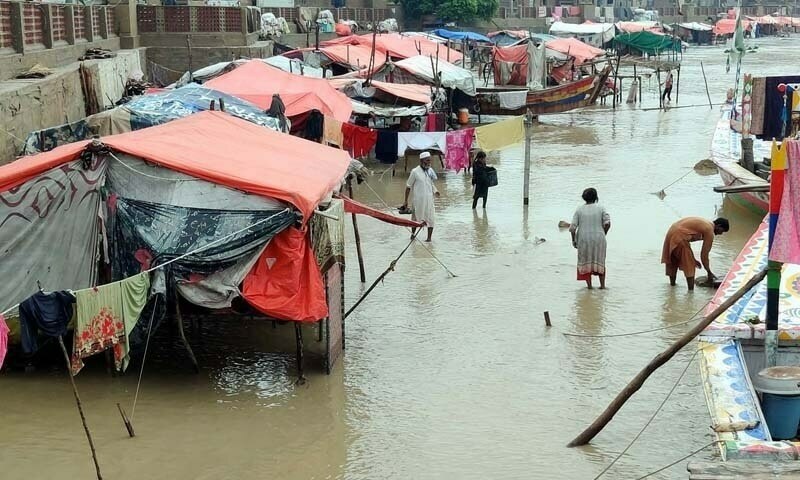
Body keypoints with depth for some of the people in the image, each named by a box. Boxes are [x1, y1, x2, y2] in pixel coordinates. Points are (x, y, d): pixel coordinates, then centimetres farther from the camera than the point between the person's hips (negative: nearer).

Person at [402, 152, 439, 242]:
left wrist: (435, 191, 1)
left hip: (429, 198, 4)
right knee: (416, 218, 9)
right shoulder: (415, 172, -8)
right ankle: (413, 233, 30)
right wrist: (406, 201, -4)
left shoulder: (430, 171, 6)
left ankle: (429, 237, 5)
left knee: (430, 218, -1)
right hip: (418, 199, -4)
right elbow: (408, 186, -3)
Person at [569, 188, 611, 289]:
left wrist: (574, 240, 5)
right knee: (600, 262, 16)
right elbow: (607, 223, -12)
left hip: (583, 239, 0)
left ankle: (589, 285, 13)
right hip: (598, 239, 0)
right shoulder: (600, 208, -2)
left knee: (585, 262, 15)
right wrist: (603, 234, 5)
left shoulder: (579, 210, -1)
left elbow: (572, 227, -7)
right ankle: (602, 285, 17)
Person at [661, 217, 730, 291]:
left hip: (671, 232, 9)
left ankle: (672, 284, 39)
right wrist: (709, 272, 7)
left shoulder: (703, 224, 22)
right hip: (679, 237, -9)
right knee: (689, 265, 1)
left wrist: (693, 260, 30)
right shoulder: (709, 230, -4)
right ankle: (691, 291, 2)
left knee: (673, 262, 25)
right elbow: (704, 254, -3)